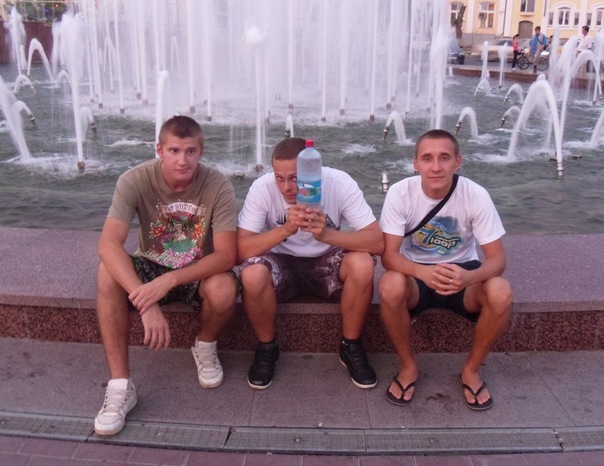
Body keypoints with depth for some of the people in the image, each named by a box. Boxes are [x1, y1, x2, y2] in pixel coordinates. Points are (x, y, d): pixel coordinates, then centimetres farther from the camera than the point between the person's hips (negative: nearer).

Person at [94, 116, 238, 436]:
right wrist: (147, 304, -43)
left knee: (224, 291, -34)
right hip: (152, 266, 1)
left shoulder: (218, 186, -22)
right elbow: (108, 245, -32)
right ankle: (120, 385, -20)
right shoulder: (135, 181, -21)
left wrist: (168, 281, -38)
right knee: (108, 274, -30)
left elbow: (227, 255, -25)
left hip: (200, 272, -1)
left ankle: (205, 347, 3)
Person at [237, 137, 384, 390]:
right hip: (281, 262, 0)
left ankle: (351, 346, -4)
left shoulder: (339, 183, -21)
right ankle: (267, 347, -3)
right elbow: (241, 249, -26)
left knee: (362, 265, -31)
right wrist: (286, 229, -41)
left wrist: (326, 234, -41)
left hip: (325, 262, 1)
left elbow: (377, 241, -25)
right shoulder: (262, 188, -21)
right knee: (253, 274, -33)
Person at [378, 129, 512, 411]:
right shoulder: (400, 193, -19)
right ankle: (408, 366, -7)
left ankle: (471, 369, -2)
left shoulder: (476, 195, -17)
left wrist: (469, 277, -41)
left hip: (462, 271, 1)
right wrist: (423, 272, -43)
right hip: (416, 272, -1)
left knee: (501, 293, -30)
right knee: (390, 287, -34)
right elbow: (388, 255, -21)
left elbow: (497, 258, -17)